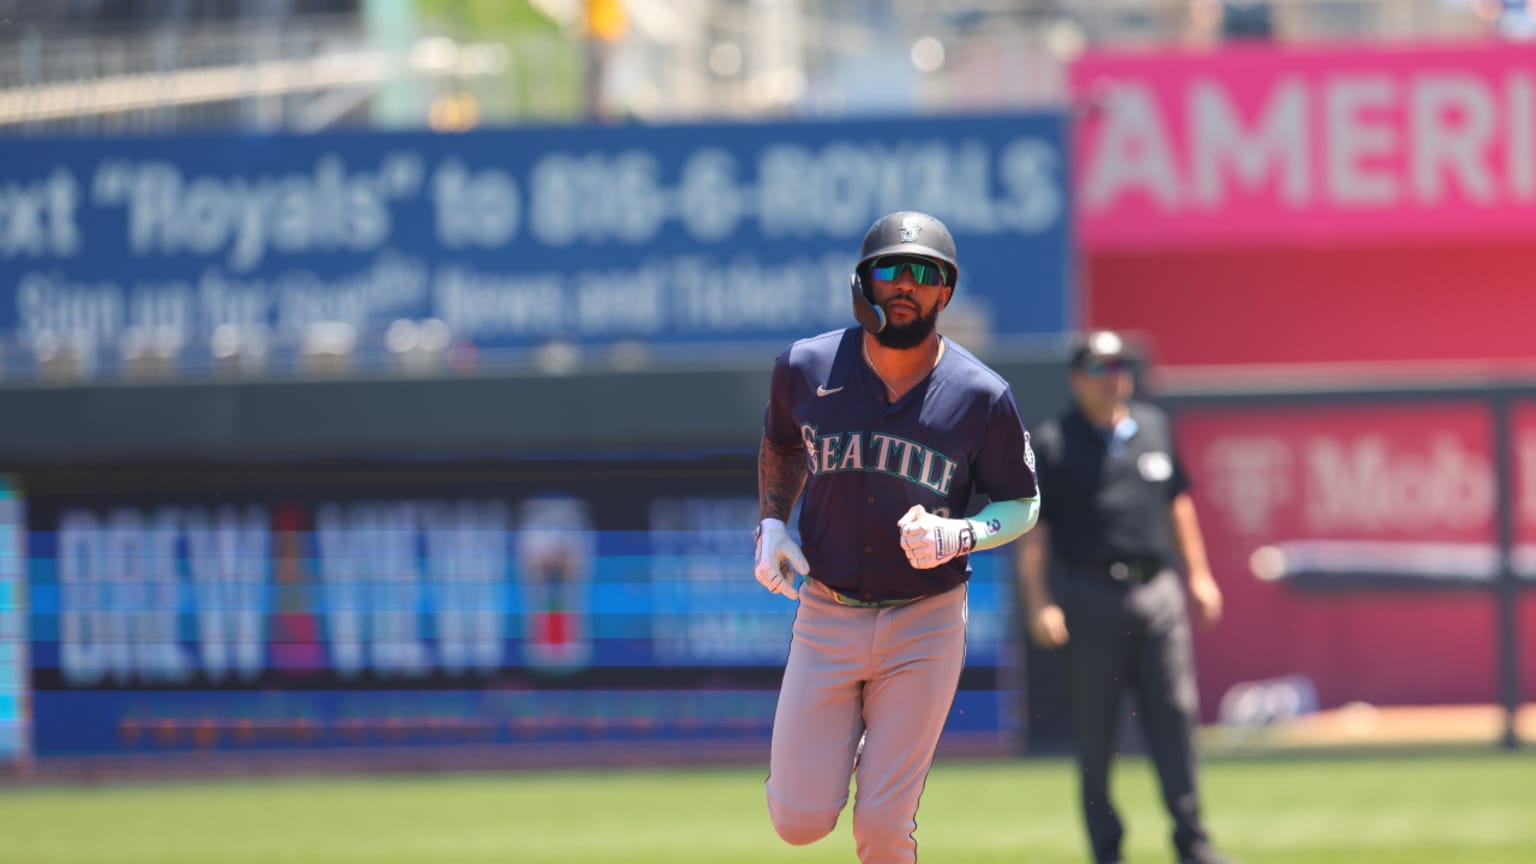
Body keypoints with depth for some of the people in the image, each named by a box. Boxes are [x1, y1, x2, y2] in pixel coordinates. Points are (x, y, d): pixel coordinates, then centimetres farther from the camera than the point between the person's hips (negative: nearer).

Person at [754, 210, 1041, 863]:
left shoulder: (982, 397, -9)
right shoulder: (806, 368, -4)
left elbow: (1021, 504, 2)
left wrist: (957, 536, -18)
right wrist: (771, 525, 2)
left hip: (925, 625, -2)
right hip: (826, 616, 2)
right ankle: (842, 745, 34)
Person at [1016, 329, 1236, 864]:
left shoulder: (1154, 428, 13)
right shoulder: (1053, 444, -2)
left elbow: (1178, 504, 22)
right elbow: (1032, 532, -6)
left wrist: (1198, 575, 17)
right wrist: (1039, 603, -16)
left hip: (1158, 592, 4)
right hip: (1089, 595, -4)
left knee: (1175, 714, -2)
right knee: (1094, 729, 0)